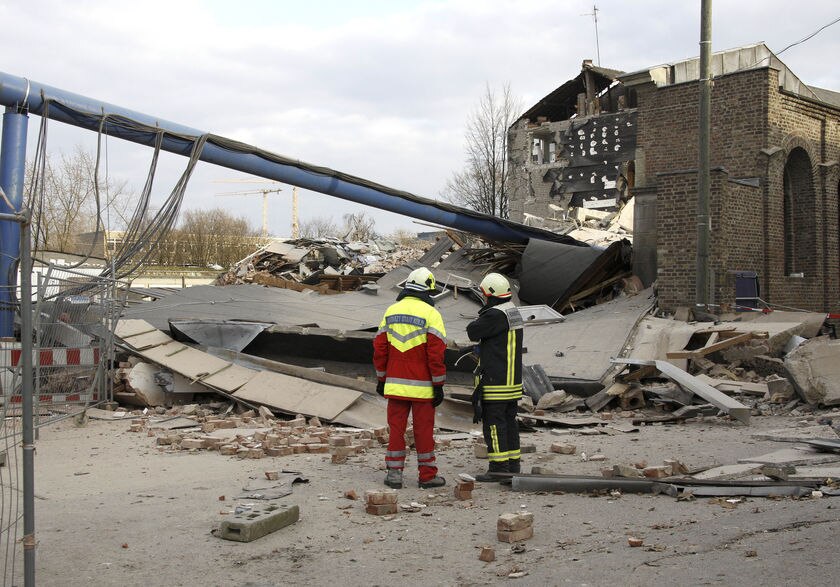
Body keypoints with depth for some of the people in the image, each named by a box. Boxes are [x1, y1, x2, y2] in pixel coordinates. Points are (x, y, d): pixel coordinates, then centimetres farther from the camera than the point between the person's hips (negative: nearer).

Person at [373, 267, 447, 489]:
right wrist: (439, 385, -7)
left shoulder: (391, 311, 7)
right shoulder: (431, 314, -8)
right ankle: (427, 475, 13)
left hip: (396, 384, 4)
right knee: (423, 429, 4)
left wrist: (381, 379, 16)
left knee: (396, 427, 9)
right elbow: (436, 353, -12)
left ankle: (394, 472, 10)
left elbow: (379, 349, 8)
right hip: (422, 386, -4)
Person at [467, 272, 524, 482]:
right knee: (509, 421, 14)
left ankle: (498, 467, -3)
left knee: (494, 422, -5)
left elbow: (473, 331, -11)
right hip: (513, 380, 10)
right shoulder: (513, 312, 13)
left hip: (495, 382, -10)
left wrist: (482, 313, 2)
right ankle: (512, 464, 20)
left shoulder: (496, 315, -17)